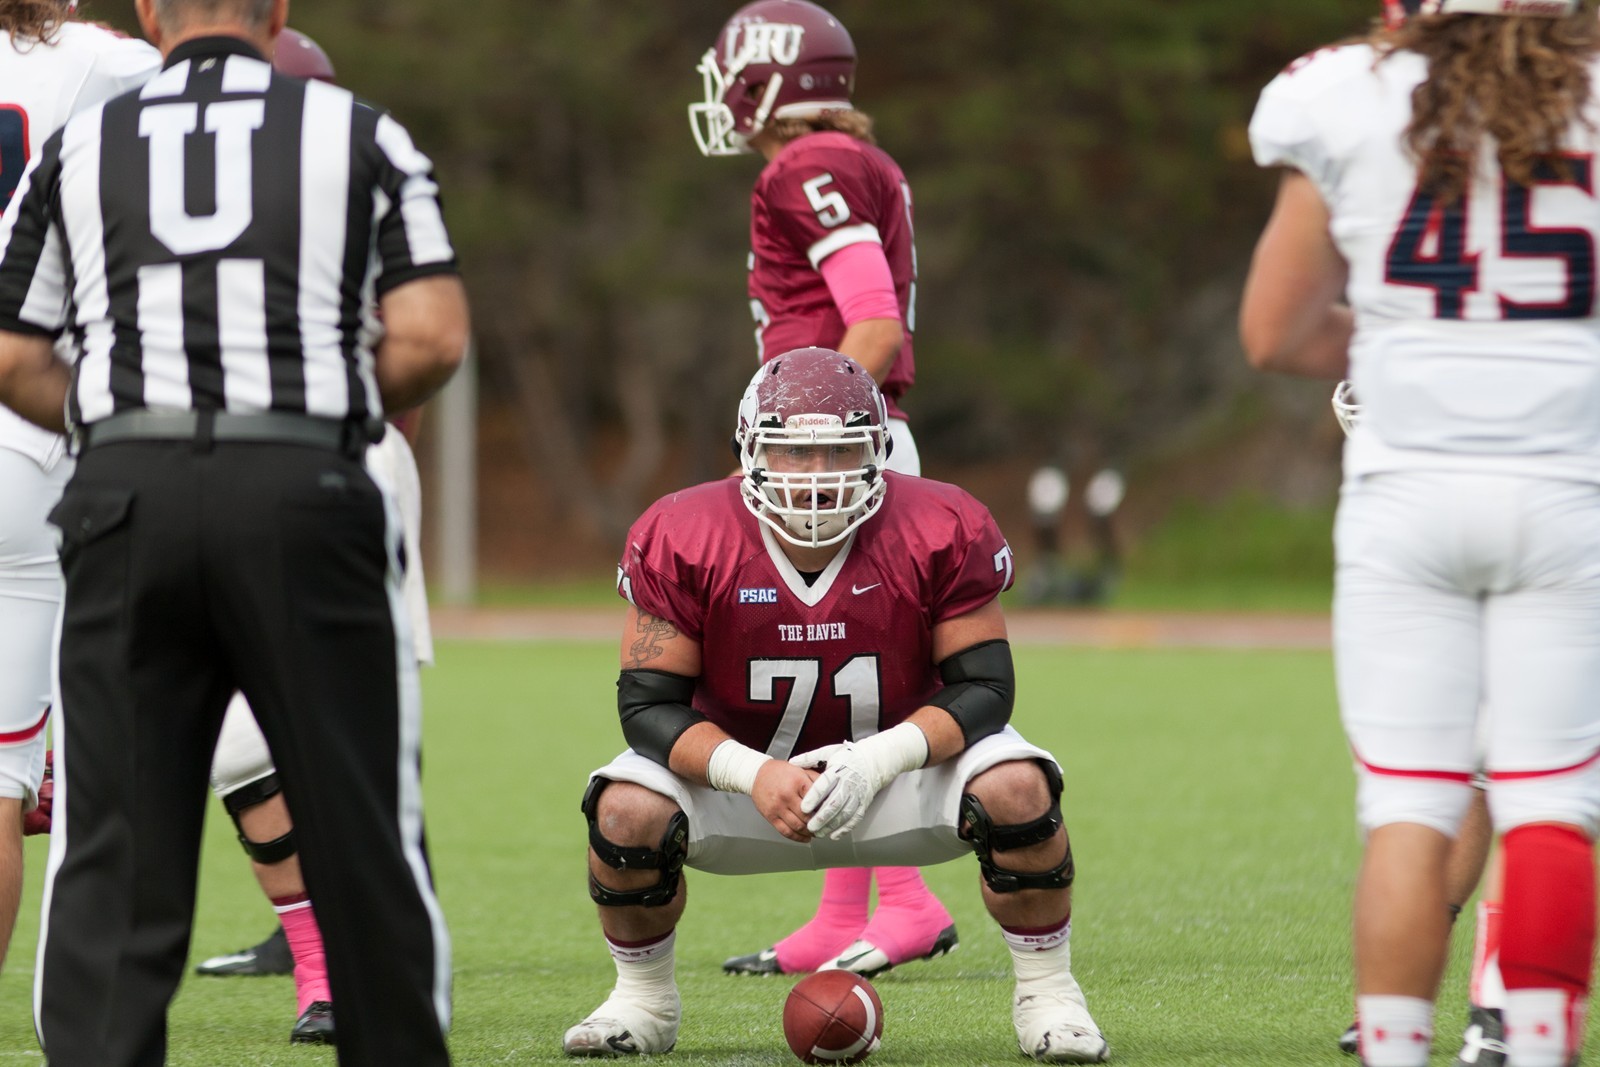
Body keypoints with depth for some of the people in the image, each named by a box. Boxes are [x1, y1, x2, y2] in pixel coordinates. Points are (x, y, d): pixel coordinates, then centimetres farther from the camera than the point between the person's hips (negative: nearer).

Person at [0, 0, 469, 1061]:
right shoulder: (360, 138, 8)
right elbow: (432, 337, 0)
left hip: (128, 498, 1)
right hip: (300, 495, -1)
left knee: (114, 852, 3)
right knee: (360, 833, 9)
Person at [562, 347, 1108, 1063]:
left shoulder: (943, 534, -18)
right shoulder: (683, 540, -19)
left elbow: (982, 687, -16)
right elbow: (649, 704, -17)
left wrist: (882, 758, -34)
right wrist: (753, 774, -34)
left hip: (899, 760, 0)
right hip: (740, 771, 0)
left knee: (1017, 787, -28)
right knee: (628, 808, -27)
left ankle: (1044, 992, -5)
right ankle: (642, 999, 2)